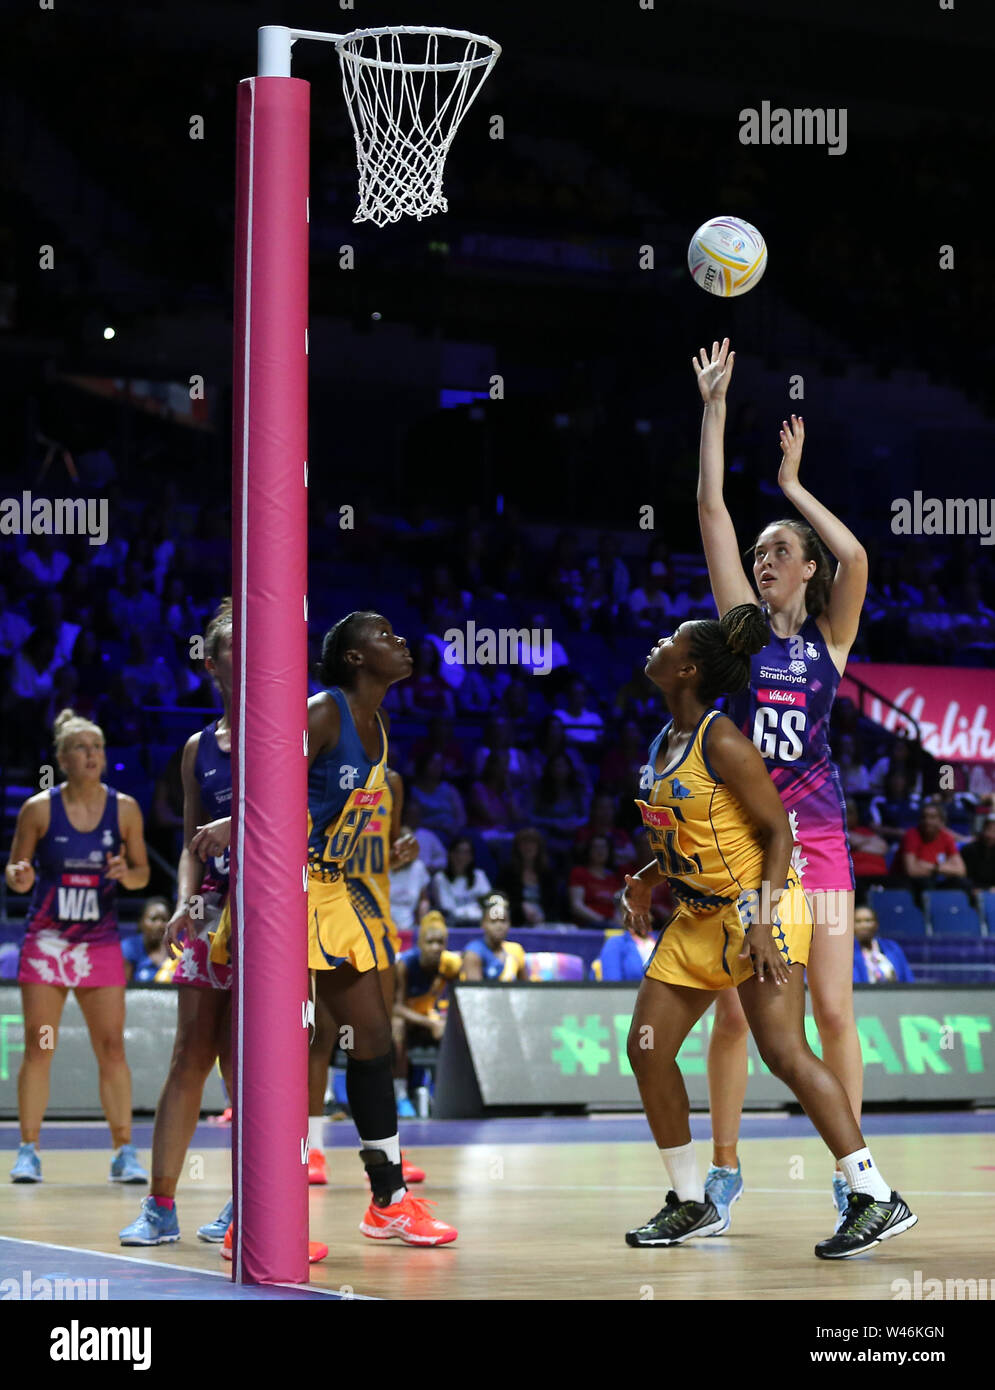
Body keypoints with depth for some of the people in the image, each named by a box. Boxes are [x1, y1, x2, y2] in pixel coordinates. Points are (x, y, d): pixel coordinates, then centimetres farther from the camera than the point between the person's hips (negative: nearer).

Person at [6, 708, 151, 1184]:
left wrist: (128, 874, -15)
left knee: (112, 1048, -3)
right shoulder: (39, 809, -5)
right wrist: (18, 878, -20)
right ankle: (28, 1150, 5)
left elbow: (143, 872, 8)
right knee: (37, 1050, -2)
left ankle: (124, 1152, 2)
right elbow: (16, 869, 3)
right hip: (45, 942, -1)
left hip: (101, 943, 1)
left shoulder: (124, 809, 0)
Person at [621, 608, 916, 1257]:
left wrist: (762, 921, -25)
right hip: (700, 913, 10)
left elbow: (778, 832, -17)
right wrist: (648, 878, 9)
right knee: (647, 1048, 5)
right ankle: (693, 1204, 17)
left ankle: (878, 1200, -16)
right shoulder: (666, 742, 10)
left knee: (784, 1051, -19)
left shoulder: (722, 742, -17)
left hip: (760, 908, -9)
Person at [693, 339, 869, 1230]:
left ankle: (850, 1171, 5)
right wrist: (715, 409, 0)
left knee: (833, 1011, -3)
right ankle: (725, 1168, 14)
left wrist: (793, 485, -3)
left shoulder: (830, 637, 4)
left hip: (815, 836, -1)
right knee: (735, 1015, 3)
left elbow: (857, 557, -15)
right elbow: (712, 511, 2)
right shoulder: (742, 625, 7)